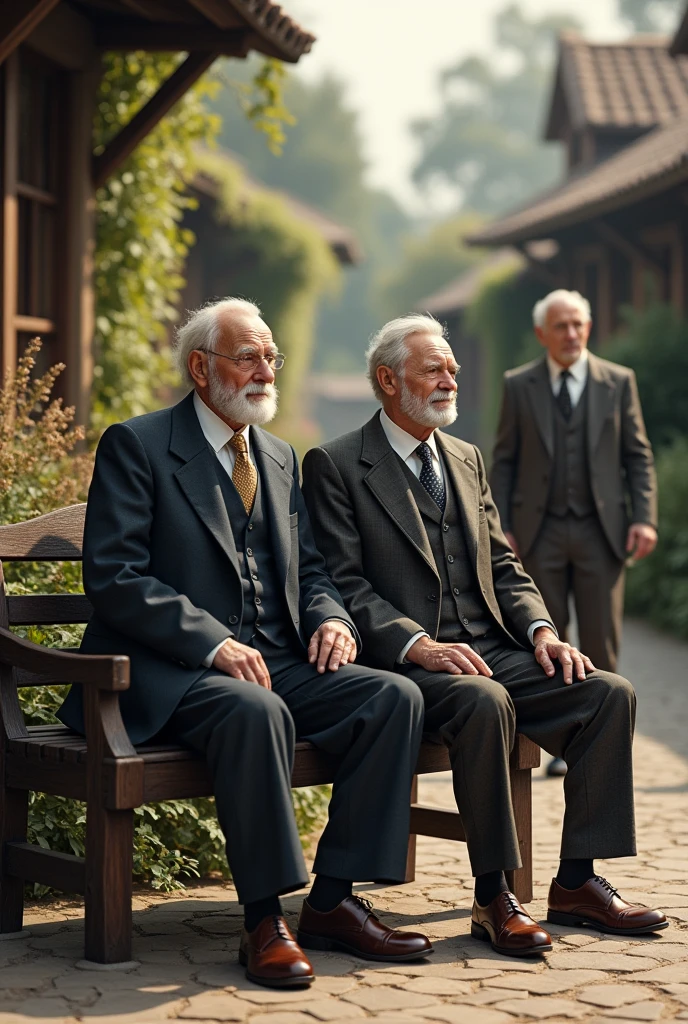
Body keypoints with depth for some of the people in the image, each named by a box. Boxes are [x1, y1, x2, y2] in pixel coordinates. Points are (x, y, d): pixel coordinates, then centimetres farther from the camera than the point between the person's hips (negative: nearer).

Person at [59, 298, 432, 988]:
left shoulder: (280, 458, 20)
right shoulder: (135, 446, -2)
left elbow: (306, 570, 22)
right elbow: (113, 575, -11)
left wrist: (331, 619, -3)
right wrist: (212, 643, -23)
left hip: (278, 662, 7)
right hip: (169, 671, -6)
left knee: (395, 696, -17)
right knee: (255, 711, -37)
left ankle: (332, 899, -11)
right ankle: (264, 920, -25)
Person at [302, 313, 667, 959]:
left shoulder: (466, 459, 20)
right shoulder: (336, 465, -1)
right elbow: (343, 584, -9)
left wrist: (541, 629, -1)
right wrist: (419, 644, -23)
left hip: (493, 649, 7)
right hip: (409, 660, -7)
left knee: (609, 693, -14)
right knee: (484, 702, -37)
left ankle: (577, 881, -7)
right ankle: (492, 897, -24)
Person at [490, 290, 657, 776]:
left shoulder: (619, 382, 5)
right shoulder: (519, 385, 5)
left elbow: (639, 456, 6)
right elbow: (504, 461, 6)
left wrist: (645, 518, -6)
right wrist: (501, 527, -3)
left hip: (600, 530, 0)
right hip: (540, 532, 0)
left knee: (601, 642, 1)